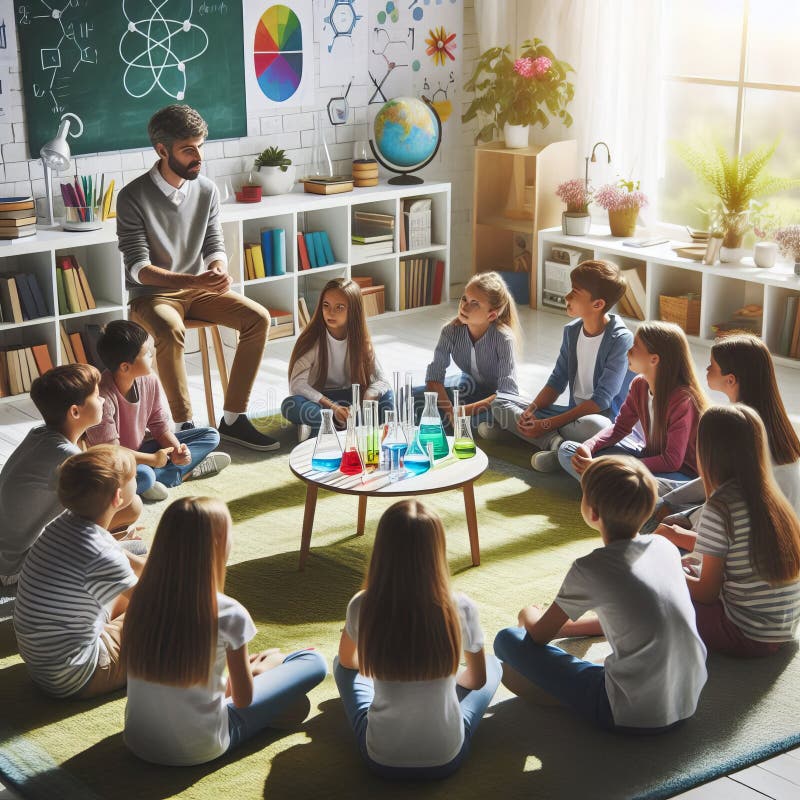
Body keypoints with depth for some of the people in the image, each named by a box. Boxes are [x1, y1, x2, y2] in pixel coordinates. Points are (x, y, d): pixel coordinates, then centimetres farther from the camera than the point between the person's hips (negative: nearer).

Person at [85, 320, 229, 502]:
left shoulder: (149, 381, -8)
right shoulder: (103, 397, -29)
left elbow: (160, 425, 3)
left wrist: (176, 449, -17)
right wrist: (153, 459, -19)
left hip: (140, 450, 8)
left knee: (210, 436, 3)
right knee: (143, 475, -44)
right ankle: (185, 471, -15)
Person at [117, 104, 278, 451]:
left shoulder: (207, 190, 1)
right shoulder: (133, 197, -14)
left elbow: (215, 247, 5)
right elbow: (138, 268, -18)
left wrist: (218, 270, -22)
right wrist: (194, 280, -32)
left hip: (197, 289, 5)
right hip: (152, 294, -5)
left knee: (258, 318, -18)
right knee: (170, 331, -38)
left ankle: (232, 418, -12)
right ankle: (185, 426, -26)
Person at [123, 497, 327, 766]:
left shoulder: (141, 598, -9)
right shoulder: (227, 614, -22)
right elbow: (243, 700, -9)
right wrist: (251, 668, 13)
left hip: (138, 742, 5)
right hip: (199, 751, -5)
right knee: (314, 662, 5)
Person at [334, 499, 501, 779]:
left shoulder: (362, 607, -15)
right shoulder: (460, 608, -17)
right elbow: (478, 680, 3)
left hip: (381, 759, 0)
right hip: (445, 758, 0)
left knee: (343, 664, 25)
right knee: (492, 664, 25)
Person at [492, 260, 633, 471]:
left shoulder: (621, 340, -17)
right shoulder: (571, 331, 5)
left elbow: (601, 400, -21)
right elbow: (557, 380, 9)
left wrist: (547, 424, -23)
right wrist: (531, 411, -11)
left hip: (603, 418, -7)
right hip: (573, 412, 8)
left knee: (593, 426, -44)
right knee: (499, 404, -3)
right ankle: (553, 441, -21)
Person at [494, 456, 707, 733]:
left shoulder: (590, 570, -14)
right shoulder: (665, 547, 3)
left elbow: (540, 635, 0)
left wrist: (529, 616, 24)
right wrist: (565, 625, 24)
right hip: (687, 704, 6)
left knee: (508, 640, -1)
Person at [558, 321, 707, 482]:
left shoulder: (683, 400, -25)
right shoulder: (639, 385, -2)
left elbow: (672, 461, -25)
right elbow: (620, 427, 9)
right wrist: (587, 447, -12)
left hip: (682, 474, -8)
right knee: (567, 450, -2)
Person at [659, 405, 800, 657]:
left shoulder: (719, 508, -19)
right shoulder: (773, 498, 3)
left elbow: (707, 593, -12)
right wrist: (680, 535, 28)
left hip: (747, 638, -8)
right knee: (689, 569, 21)